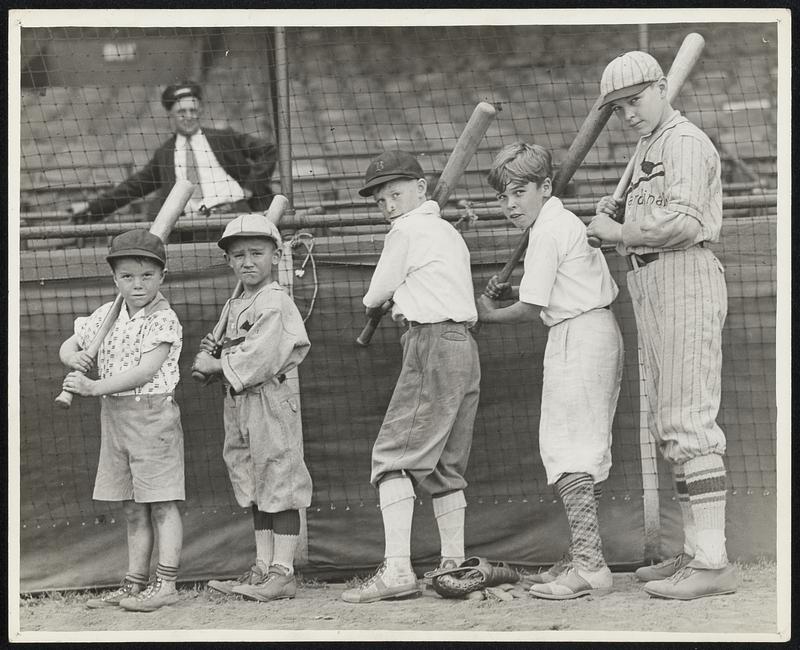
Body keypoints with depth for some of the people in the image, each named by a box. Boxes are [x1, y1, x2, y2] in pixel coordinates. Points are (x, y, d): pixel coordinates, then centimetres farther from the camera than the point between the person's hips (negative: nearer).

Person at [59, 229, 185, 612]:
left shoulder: (163, 320, -11)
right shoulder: (107, 315, 10)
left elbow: (145, 371, -21)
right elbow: (68, 345, 18)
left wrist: (93, 388, -24)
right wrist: (74, 357, -7)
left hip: (152, 414, -7)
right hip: (113, 417, 7)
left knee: (161, 504, -4)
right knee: (133, 509, 11)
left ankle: (165, 584, -3)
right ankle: (134, 585, 16)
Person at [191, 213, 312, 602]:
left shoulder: (274, 302, -13)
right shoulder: (237, 306, 16)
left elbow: (259, 358, -21)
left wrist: (215, 365, -11)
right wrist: (213, 353, 1)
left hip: (268, 399, -10)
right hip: (239, 405, 10)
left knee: (279, 485, -5)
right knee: (256, 490, 12)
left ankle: (283, 571, -4)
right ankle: (263, 567, 17)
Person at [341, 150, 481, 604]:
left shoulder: (406, 231, -4)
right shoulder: (450, 232, 22)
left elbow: (377, 294, 4)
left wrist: (374, 306, 26)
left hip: (433, 343, -9)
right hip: (465, 345, 9)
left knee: (394, 456, -12)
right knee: (446, 463, 14)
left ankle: (397, 568, -22)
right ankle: (455, 563, 14)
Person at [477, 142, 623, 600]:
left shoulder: (547, 232, -12)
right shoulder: (565, 221, 18)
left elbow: (532, 309, -13)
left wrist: (490, 314, 4)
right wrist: (511, 292, 13)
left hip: (578, 338, -10)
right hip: (599, 332, 10)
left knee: (566, 454, -12)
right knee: (578, 452, 13)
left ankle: (590, 565, -17)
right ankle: (583, 555, 18)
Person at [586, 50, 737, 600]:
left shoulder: (684, 141, -8)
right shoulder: (647, 151, 24)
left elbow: (682, 221, -21)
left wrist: (616, 233, -11)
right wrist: (614, 216, 7)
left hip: (685, 282, -11)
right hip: (652, 290, 11)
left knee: (689, 421, -15)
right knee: (669, 426, 12)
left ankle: (712, 561, -19)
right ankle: (695, 551, 16)